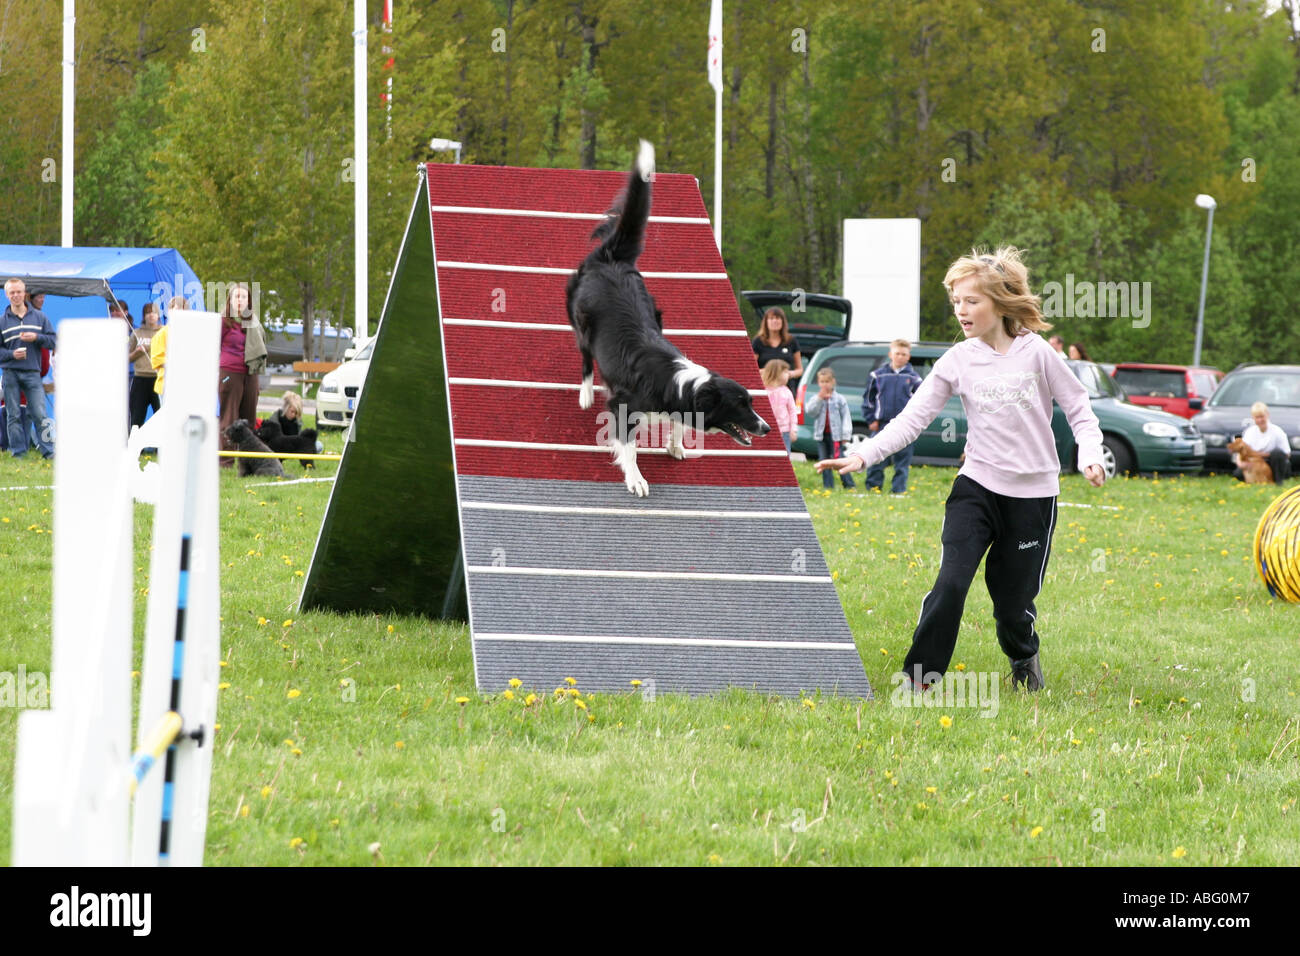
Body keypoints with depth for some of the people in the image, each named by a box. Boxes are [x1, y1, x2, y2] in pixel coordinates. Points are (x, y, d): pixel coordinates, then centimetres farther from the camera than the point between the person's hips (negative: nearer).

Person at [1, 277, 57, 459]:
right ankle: (18, 452, 5)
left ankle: (49, 451, -3)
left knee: (40, 414, -6)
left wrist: (36, 338, -10)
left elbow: (53, 341, 8)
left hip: (32, 372, 0)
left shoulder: (39, 317, 8)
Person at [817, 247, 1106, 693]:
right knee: (950, 583, -17)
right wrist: (863, 454, -17)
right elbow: (913, 418, -5)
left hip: (1033, 493, -1)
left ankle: (1025, 660, 36)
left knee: (1013, 599, 4)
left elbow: (1078, 408, 1)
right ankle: (920, 678, -9)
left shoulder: (1035, 353, -5)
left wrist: (1090, 456, -16)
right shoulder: (958, 361, -1)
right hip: (977, 487, 1)